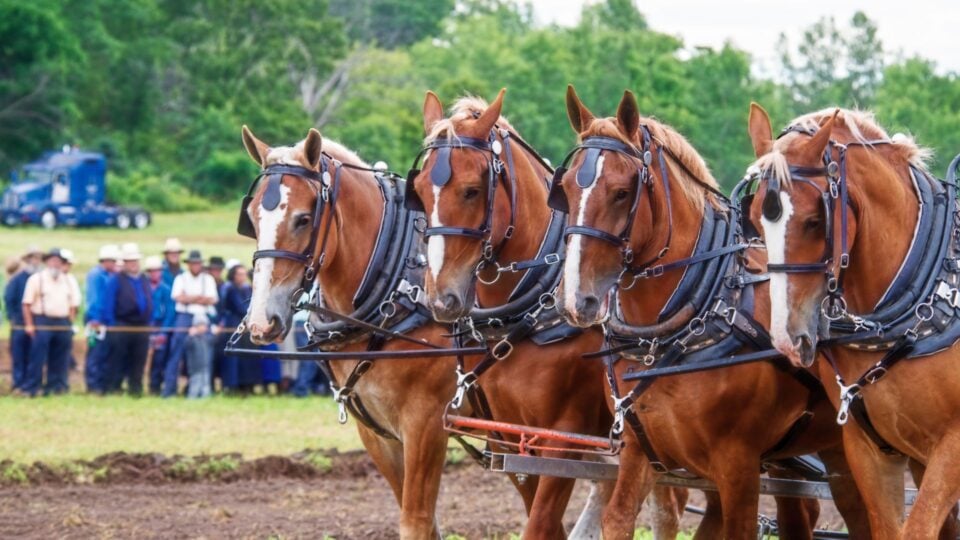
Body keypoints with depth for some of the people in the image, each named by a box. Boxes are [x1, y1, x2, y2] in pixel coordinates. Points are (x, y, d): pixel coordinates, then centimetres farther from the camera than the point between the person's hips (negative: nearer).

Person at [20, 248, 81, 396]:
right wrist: (29, 325, -11)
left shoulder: (68, 281, 14)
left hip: (63, 324, 5)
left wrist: (70, 323, 5)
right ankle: (31, 389, -6)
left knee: (59, 360, 6)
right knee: (37, 358, -8)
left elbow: (73, 304, 16)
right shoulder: (36, 279, 1)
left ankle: (55, 387, 13)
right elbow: (27, 304, -3)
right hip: (42, 323, -5)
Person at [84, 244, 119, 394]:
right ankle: (93, 386, -3)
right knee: (96, 353, -6)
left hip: (106, 320, 9)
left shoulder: (109, 276, 15)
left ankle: (102, 385, 15)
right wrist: (95, 320, -18)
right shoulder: (96, 275, -10)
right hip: (97, 320, -9)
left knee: (105, 354, 10)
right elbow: (94, 298, -15)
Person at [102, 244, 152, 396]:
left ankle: (136, 389, 11)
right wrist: (110, 325, -11)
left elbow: (150, 304, 18)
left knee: (138, 361, 6)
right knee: (117, 361, -2)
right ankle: (113, 389, 2)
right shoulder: (115, 280, -2)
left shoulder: (145, 280, 15)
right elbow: (108, 304, -6)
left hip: (142, 328, 5)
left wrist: (149, 323, 11)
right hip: (121, 326, -5)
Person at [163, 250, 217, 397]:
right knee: (176, 351, -8)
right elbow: (179, 297, -7)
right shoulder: (181, 278, 8)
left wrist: (189, 298, -5)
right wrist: (199, 297, -4)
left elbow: (212, 300, 0)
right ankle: (169, 387, -8)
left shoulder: (208, 280, 13)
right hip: (184, 317, -2)